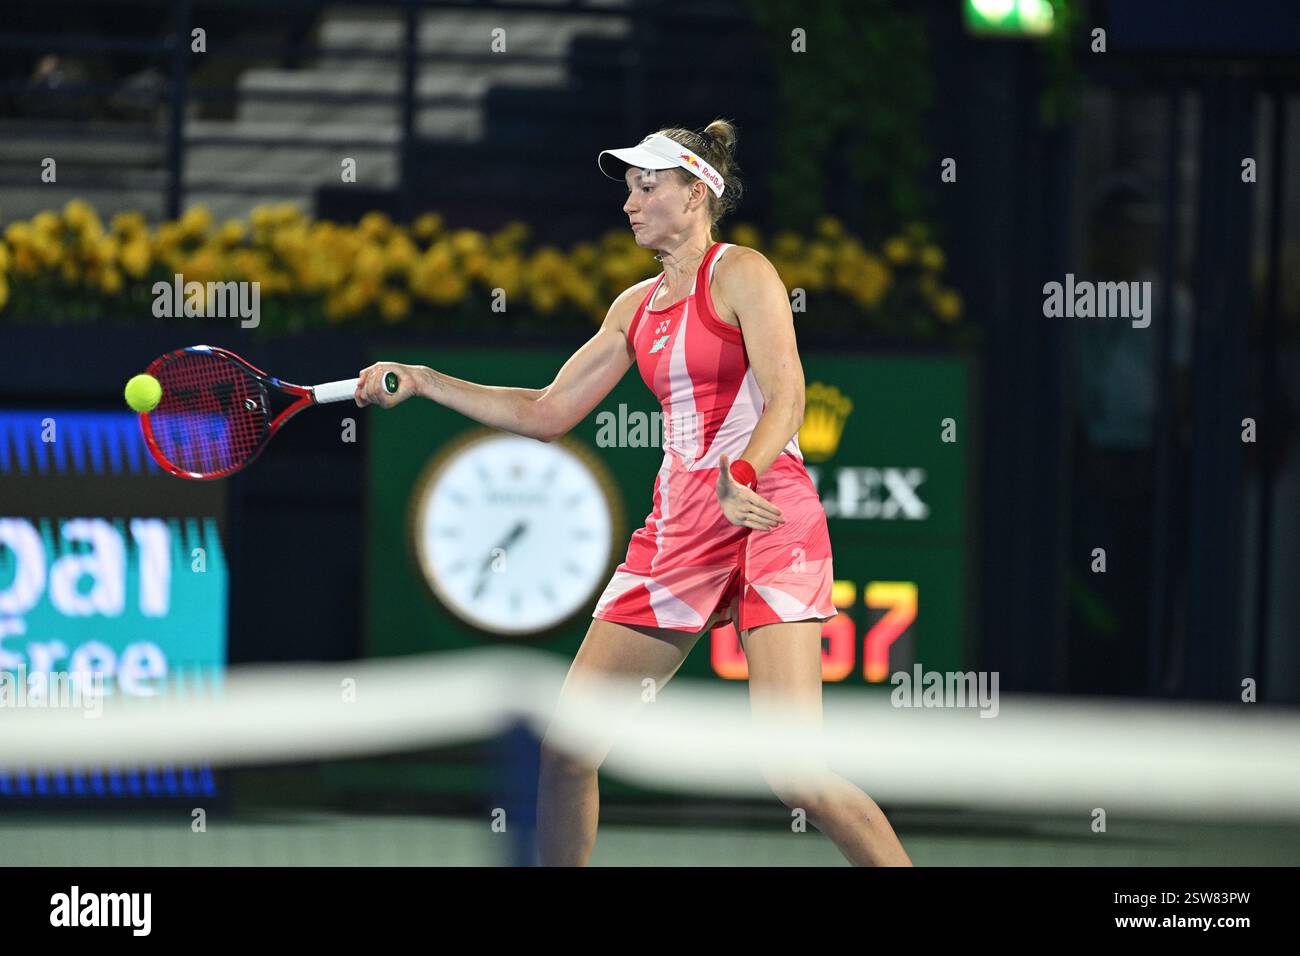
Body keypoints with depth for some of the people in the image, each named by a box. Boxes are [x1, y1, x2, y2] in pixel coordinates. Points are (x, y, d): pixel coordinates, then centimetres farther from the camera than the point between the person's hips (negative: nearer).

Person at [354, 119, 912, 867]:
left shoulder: (741, 273, -4)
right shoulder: (637, 306, 17)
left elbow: (786, 398, -15)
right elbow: (548, 413, 23)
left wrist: (741, 478, -33)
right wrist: (421, 381, 18)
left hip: (766, 520, -7)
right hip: (678, 531, 7)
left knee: (794, 768, -19)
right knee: (567, 748, 2)